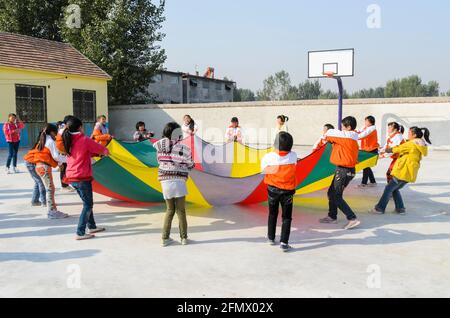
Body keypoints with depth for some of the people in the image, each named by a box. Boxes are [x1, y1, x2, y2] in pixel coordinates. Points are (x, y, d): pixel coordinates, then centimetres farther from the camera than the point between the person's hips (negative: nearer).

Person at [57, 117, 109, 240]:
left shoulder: (67, 141, 9)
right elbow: (101, 149, 1)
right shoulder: (85, 140, -11)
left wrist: (97, 153, 15)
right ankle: (80, 233, -2)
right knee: (88, 205, 2)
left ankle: (92, 226, 31)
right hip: (82, 177, -7)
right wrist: (105, 151, 22)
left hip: (71, 177, 7)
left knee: (87, 202, 21)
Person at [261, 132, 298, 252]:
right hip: (288, 191, -1)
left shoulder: (268, 157, -18)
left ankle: (271, 238, 33)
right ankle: (284, 242, -3)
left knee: (272, 214, 21)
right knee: (286, 217, 7)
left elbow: (263, 169, -2)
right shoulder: (293, 156, -14)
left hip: (272, 189, 1)